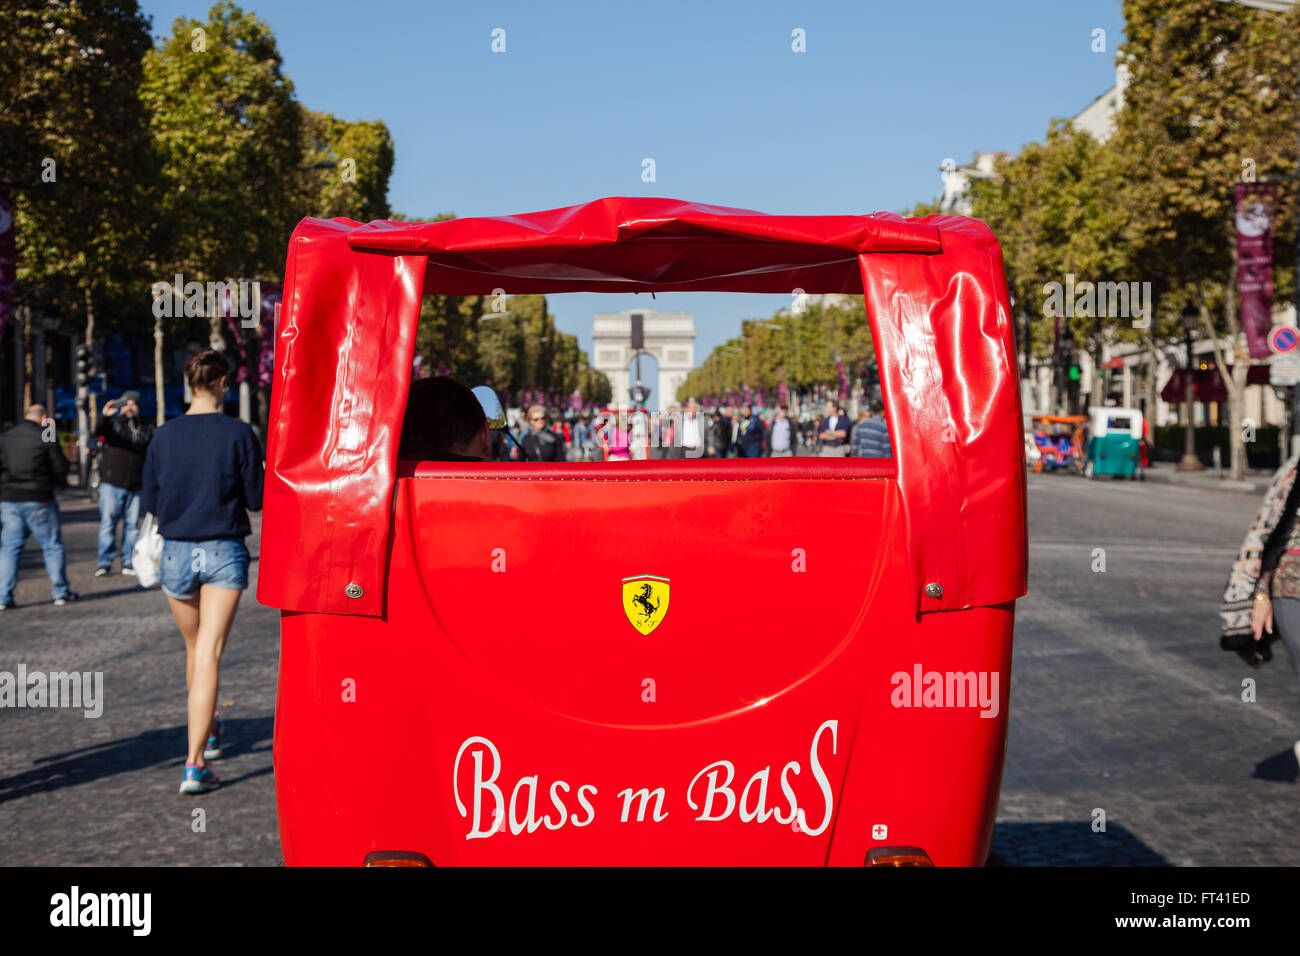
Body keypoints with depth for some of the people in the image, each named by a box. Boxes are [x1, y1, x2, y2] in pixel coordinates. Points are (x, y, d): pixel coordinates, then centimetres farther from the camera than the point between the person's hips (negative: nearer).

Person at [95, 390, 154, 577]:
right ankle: (104, 563, 0)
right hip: (111, 484, -2)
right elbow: (99, 433, -16)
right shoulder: (113, 423, 5)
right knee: (108, 523, -4)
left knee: (132, 524, 5)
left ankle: (129, 563, 12)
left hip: (135, 486, 2)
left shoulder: (146, 428, 12)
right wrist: (105, 417, -37)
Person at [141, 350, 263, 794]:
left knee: (195, 649, 22)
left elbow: (149, 501, 5)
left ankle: (209, 730, 42)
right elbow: (257, 499, -6)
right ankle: (195, 765, -11)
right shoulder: (238, 433, -9)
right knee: (209, 655, -5)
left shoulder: (164, 436, -1)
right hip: (225, 552, -3)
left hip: (177, 552, 3)